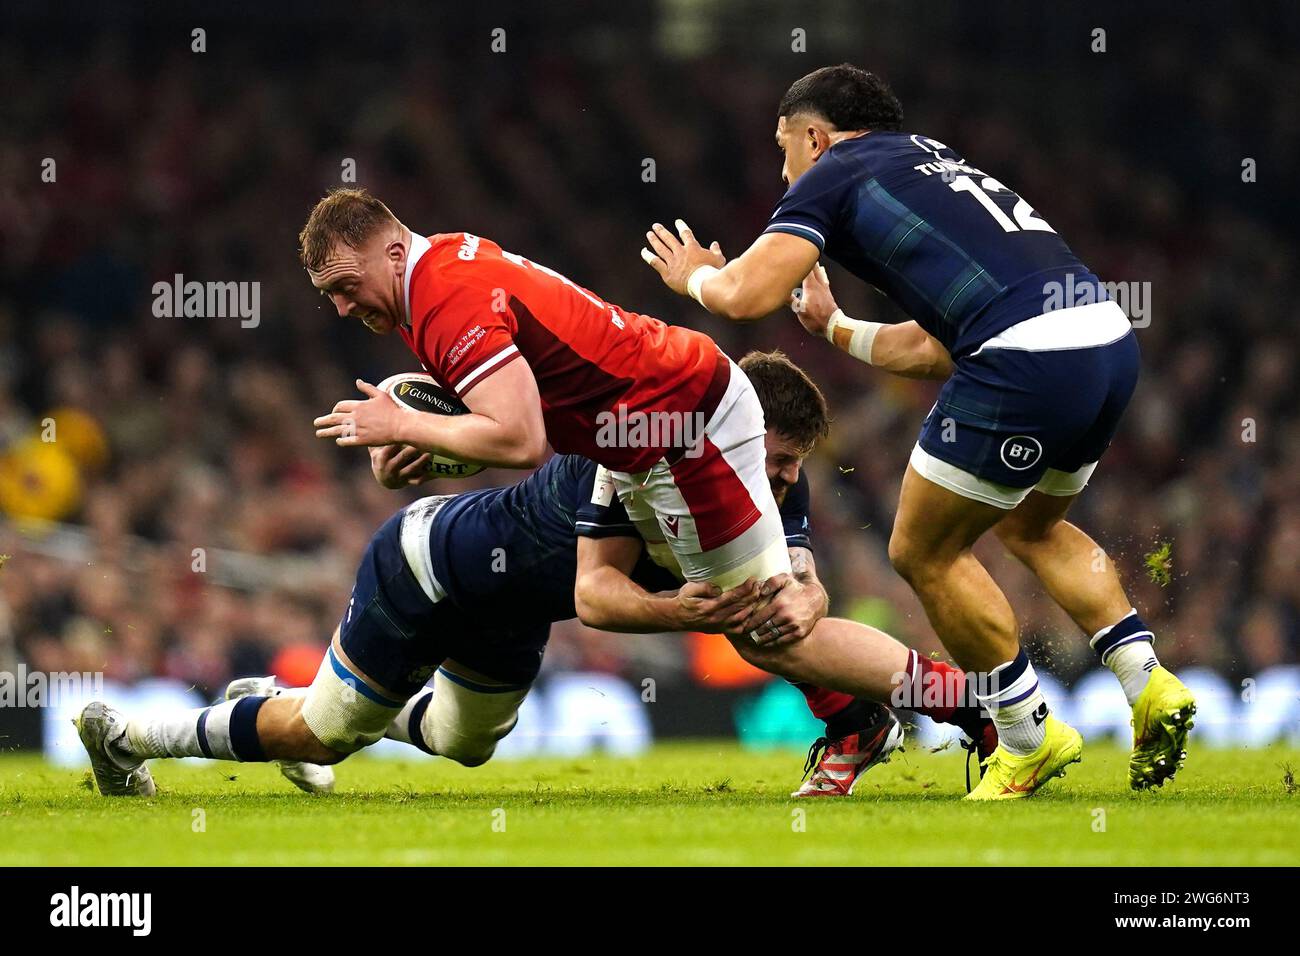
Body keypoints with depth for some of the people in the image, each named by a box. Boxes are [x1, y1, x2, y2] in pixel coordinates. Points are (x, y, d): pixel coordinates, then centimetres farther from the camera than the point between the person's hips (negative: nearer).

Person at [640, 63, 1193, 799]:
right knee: (1032, 526, 32)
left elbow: (747, 294, -3)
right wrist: (836, 329, 47)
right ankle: (1149, 686, 19)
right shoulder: (934, 161, 32)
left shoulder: (833, 174, 9)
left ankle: (1030, 740, 17)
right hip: (1112, 333, 8)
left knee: (924, 552, 11)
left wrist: (694, 276, 19)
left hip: (1027, 358, -8)